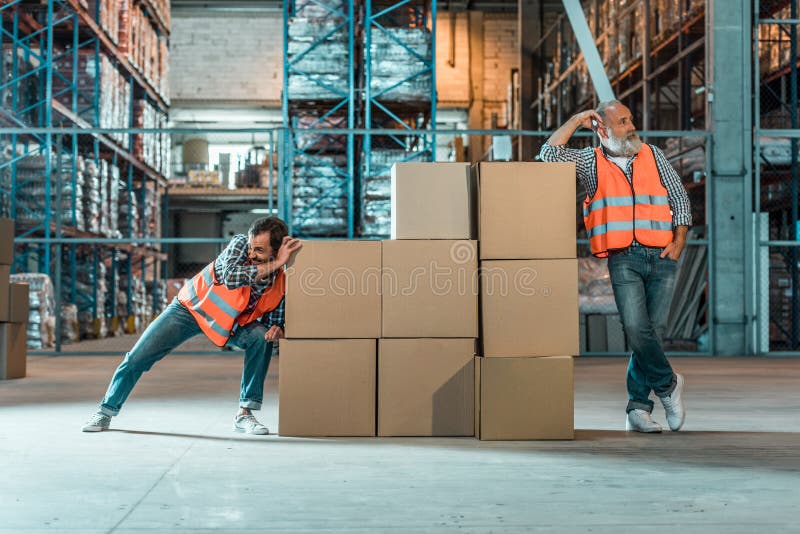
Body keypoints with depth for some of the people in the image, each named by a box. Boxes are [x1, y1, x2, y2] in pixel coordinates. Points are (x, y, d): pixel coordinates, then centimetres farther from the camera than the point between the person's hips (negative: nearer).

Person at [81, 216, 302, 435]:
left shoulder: (280, 285, -19)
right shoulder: (240, 243, -26)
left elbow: (275, 320, -4)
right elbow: (230, 277, -45)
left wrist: (277, 329, -28)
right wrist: (274, 264, -43)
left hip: (229, 323, 1)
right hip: (190, 308, -1)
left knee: (261, 337, -26)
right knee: (137, 357, -6)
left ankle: (244, 413, -15)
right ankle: (106, 411, 18)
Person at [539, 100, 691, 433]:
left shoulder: (652, 155, 15)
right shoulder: (591, 161, 8)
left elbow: (679, 197, 16)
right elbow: (549, 154, -6)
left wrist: (679, 240, 4)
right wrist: (577, 120, 3)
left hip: (661, 256, 2)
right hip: (623, 258, -2)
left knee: (654, 331, 0)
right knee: (636, 328, -17)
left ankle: (638, 408, 8)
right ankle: (668, 384, 7)